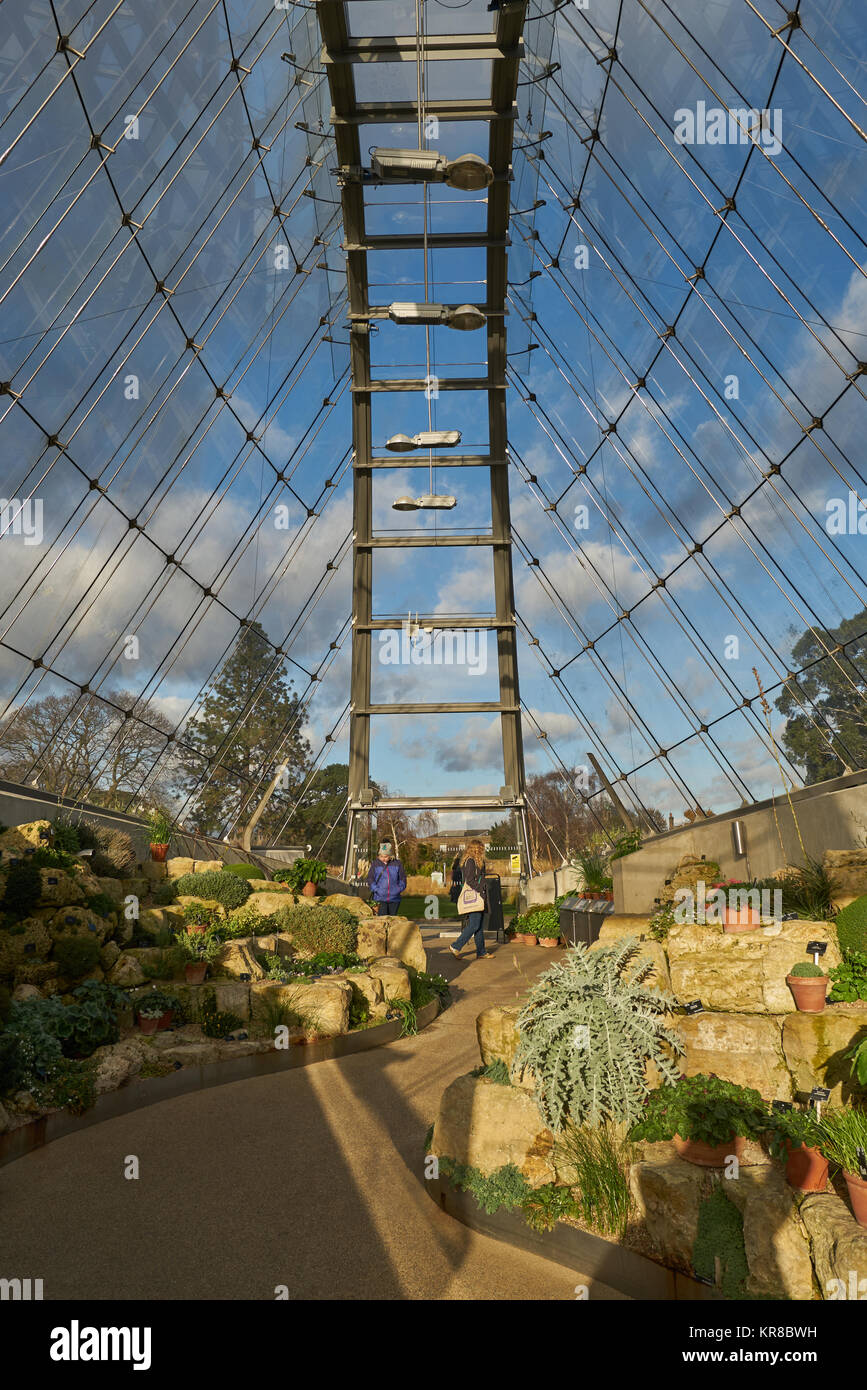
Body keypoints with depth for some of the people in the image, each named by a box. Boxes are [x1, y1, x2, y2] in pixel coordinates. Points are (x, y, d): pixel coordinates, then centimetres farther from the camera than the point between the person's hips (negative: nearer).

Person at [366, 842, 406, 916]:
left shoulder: (397, 864, 3)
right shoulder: (375, 864, 1)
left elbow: (403, 878, 10)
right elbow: (370, 878, 1)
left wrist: (399, 889, -4)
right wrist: (376, 890, -11)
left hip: (394, 898, 2)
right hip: (380, 898, -2)